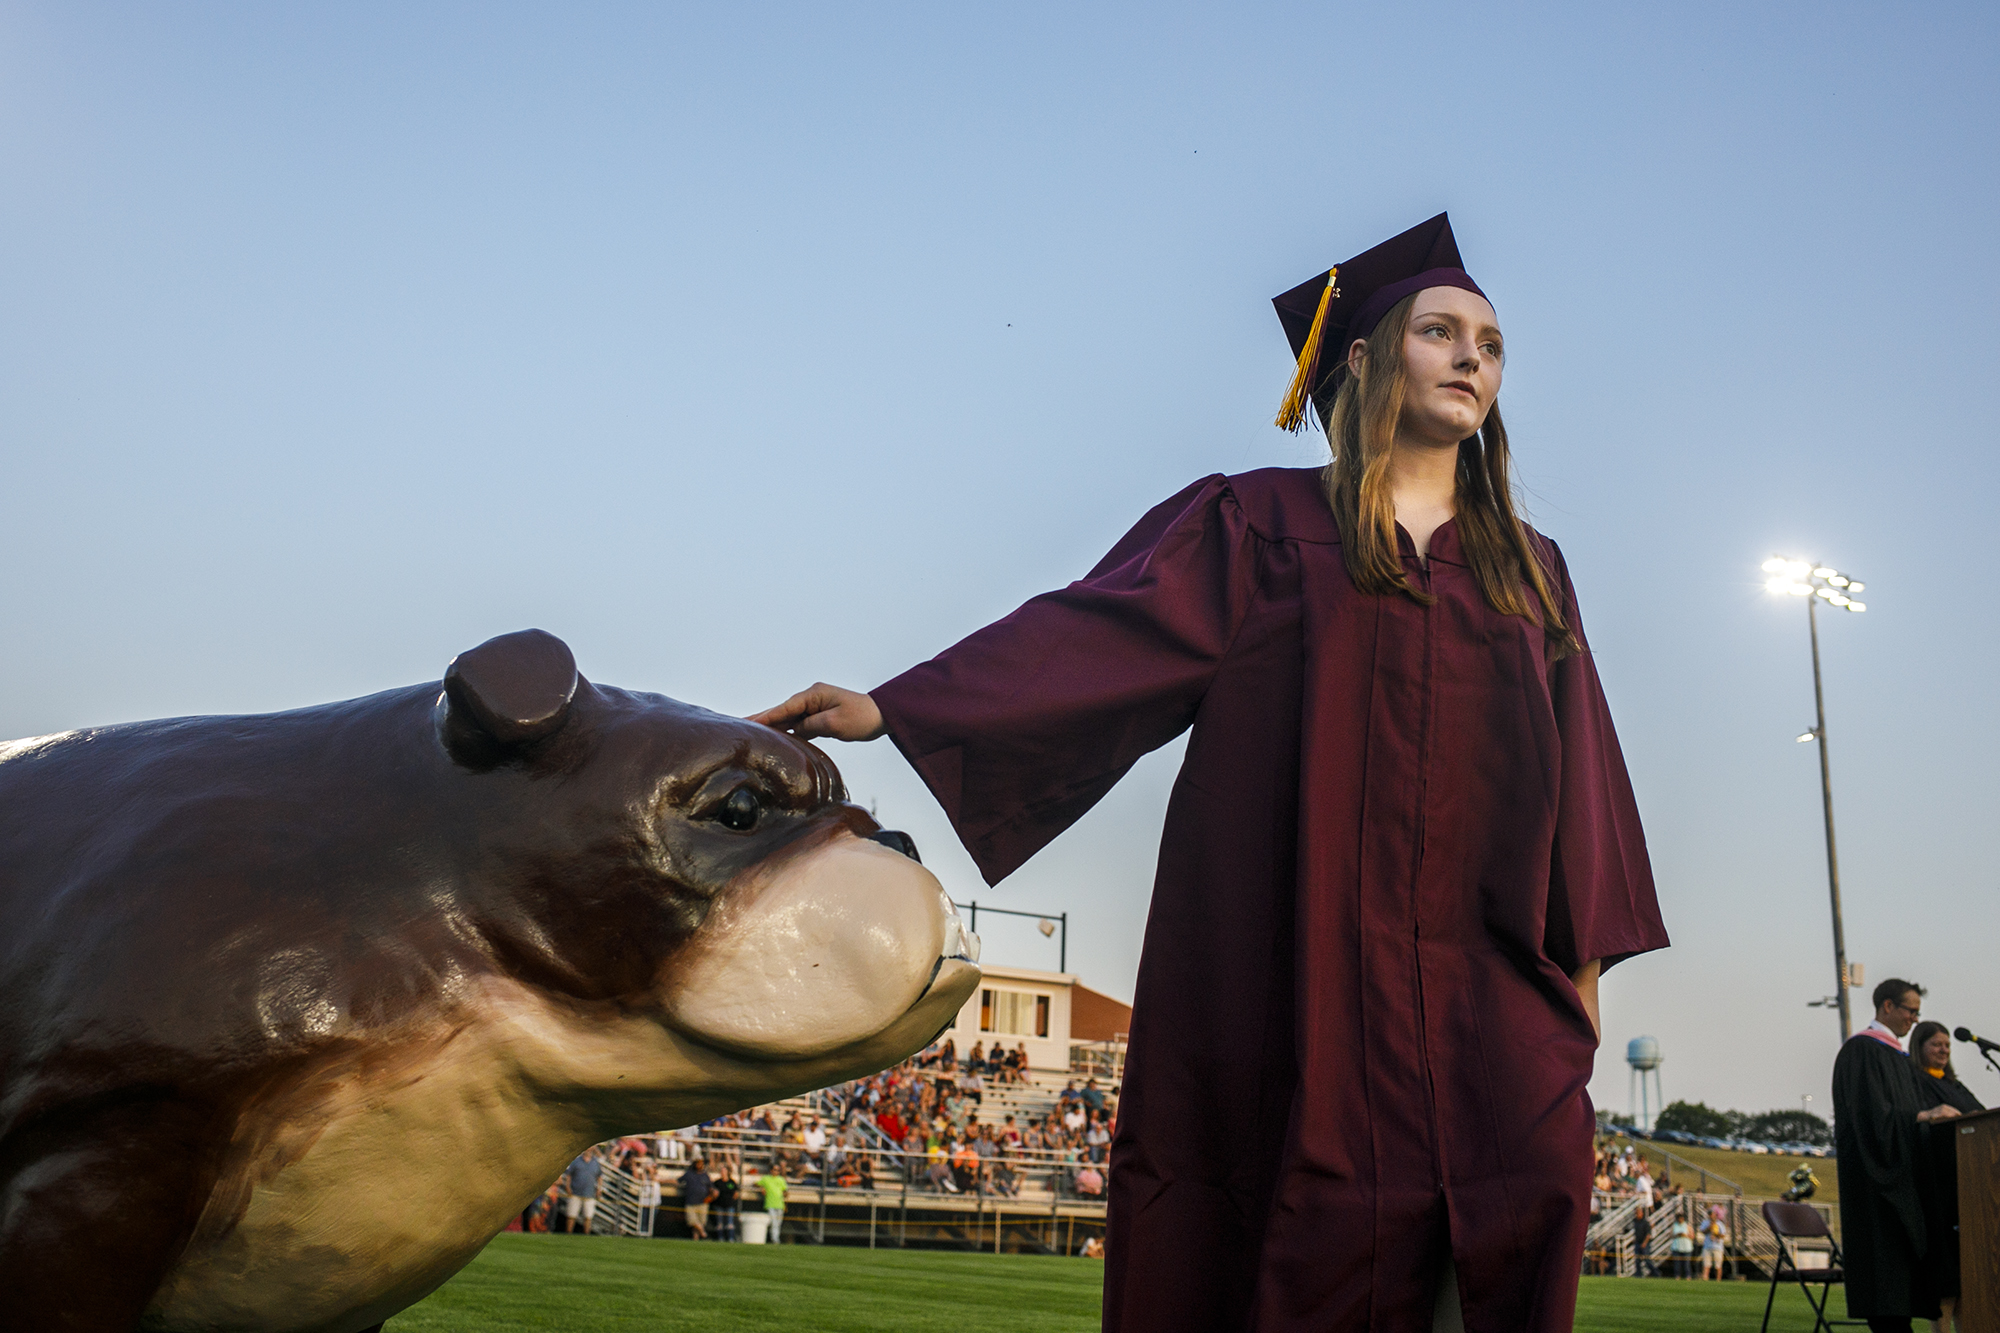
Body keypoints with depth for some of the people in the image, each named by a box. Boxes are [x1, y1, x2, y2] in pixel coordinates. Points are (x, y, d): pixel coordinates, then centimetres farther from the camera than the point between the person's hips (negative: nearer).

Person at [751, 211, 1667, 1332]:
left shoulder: (1532, 573, 19)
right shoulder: (1264, 524, 8)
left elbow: (1580, 771, 18)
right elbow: (1108, 626, -3)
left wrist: (1586, 960, 10)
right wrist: (895, 705, -15)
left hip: (1485, 971, 4)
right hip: (1297, 960, -3)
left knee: (1534, 1196, -12)